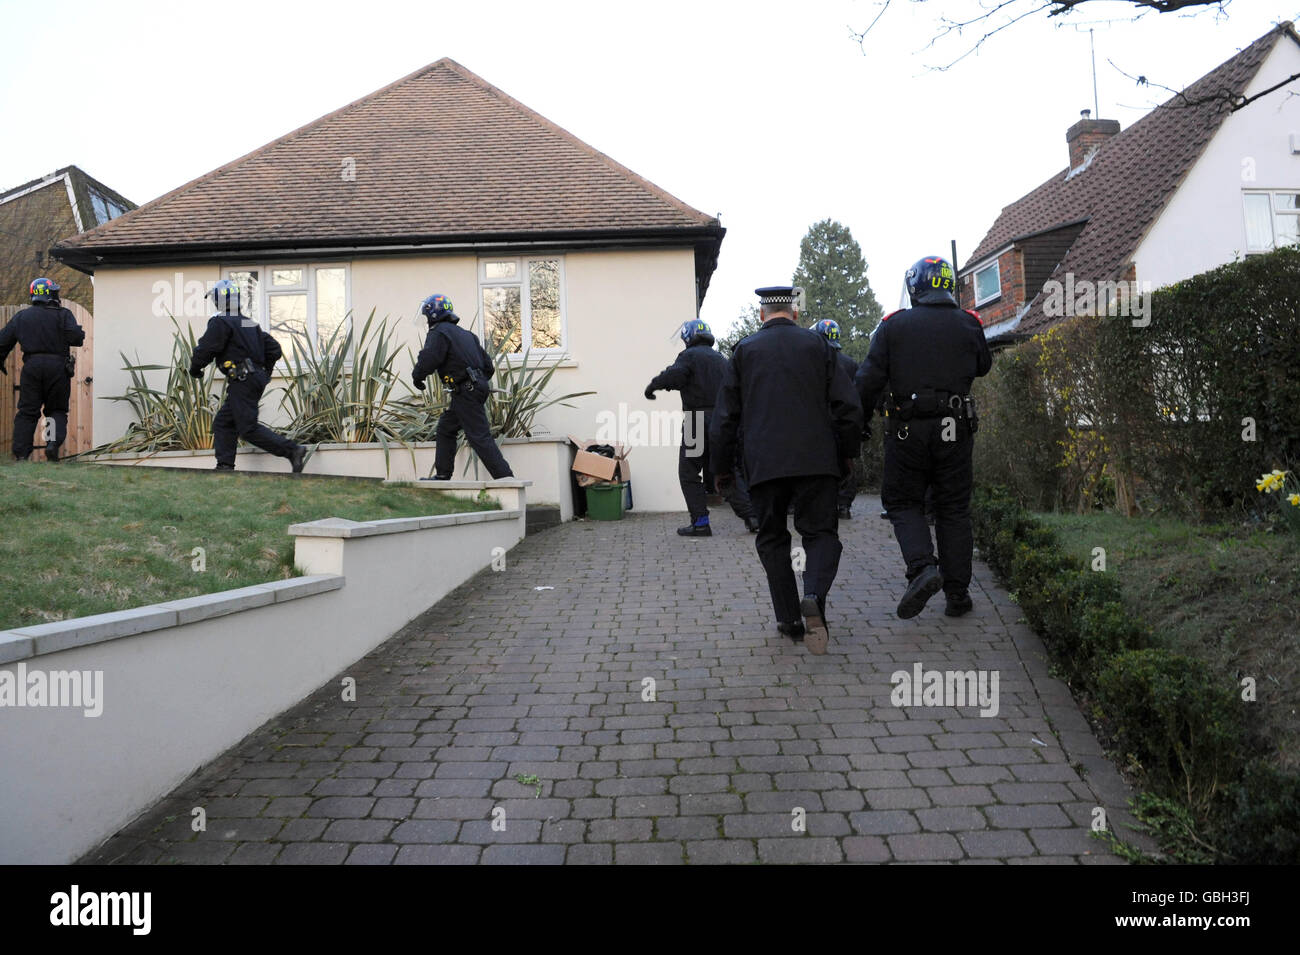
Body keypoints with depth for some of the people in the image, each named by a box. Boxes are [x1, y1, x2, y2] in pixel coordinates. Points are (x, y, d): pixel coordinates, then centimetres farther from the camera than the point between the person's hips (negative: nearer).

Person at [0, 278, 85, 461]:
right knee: (57, 410, 9)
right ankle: (54, 443, -14)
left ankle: (20, 453, 0)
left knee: (27, 412, 6)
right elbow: (76, 338, -12)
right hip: (58, 366, -2)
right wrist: (81, 333, 11)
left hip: (31, 366, 2)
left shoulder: (21, 316, 14)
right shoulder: (63, 314, 2)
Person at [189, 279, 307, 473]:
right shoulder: (249, 323, 19)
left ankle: (293, 450, -18)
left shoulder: (220, 322, -7)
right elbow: (274, 349, 20)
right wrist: (264, 373, 28)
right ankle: (225, 467, 11)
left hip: (242, 381, -9)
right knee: (223, 423, 14)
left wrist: (195, 368, 8)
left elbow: (205, 350, -10)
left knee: (249, 429, -10)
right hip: (256, 379, 9)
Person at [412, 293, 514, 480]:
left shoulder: (439, 332, -6)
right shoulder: (465, 334, 21)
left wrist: (417, 377, 2)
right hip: (477, 387, 10)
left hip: (465, 393, -10)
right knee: (445, 428, 18)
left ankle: (505, 477, -12)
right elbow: (487, 365, 21)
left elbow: (428, 360, -17)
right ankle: (442, 476, 21)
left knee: (479, 437, -10)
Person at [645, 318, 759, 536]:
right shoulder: (721, 359, 20)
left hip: (699, 420, -6)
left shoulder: (689, 355, -2)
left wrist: (653, 385, -4)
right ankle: (751, 516, 6)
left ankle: (700, 522, -1)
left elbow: (674, 375, -19)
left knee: (689, 473, 3)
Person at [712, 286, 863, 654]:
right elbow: (848, 406, 4)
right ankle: (814, 597, -22)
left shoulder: (745, 350, 8)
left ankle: (789, 619, 8)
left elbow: (726, 417, 6)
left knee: (772, 539, 12)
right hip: (815, 459, 0)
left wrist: (721, 467, 14)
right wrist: (847, 452, 17)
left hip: (764, 463, 0)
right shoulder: (817, 344, 8)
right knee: (820, 532, 5)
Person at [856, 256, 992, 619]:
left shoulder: (894, 326, -2)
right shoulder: (968, 324, 4)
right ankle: (957, 593, 12)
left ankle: (922, 566, -13)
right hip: (956, 430, 2)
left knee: (903, 502, 11)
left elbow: (869, 381, -6)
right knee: (953, 509, 10)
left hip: (907, 431, -2)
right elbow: (983, 366, 20)